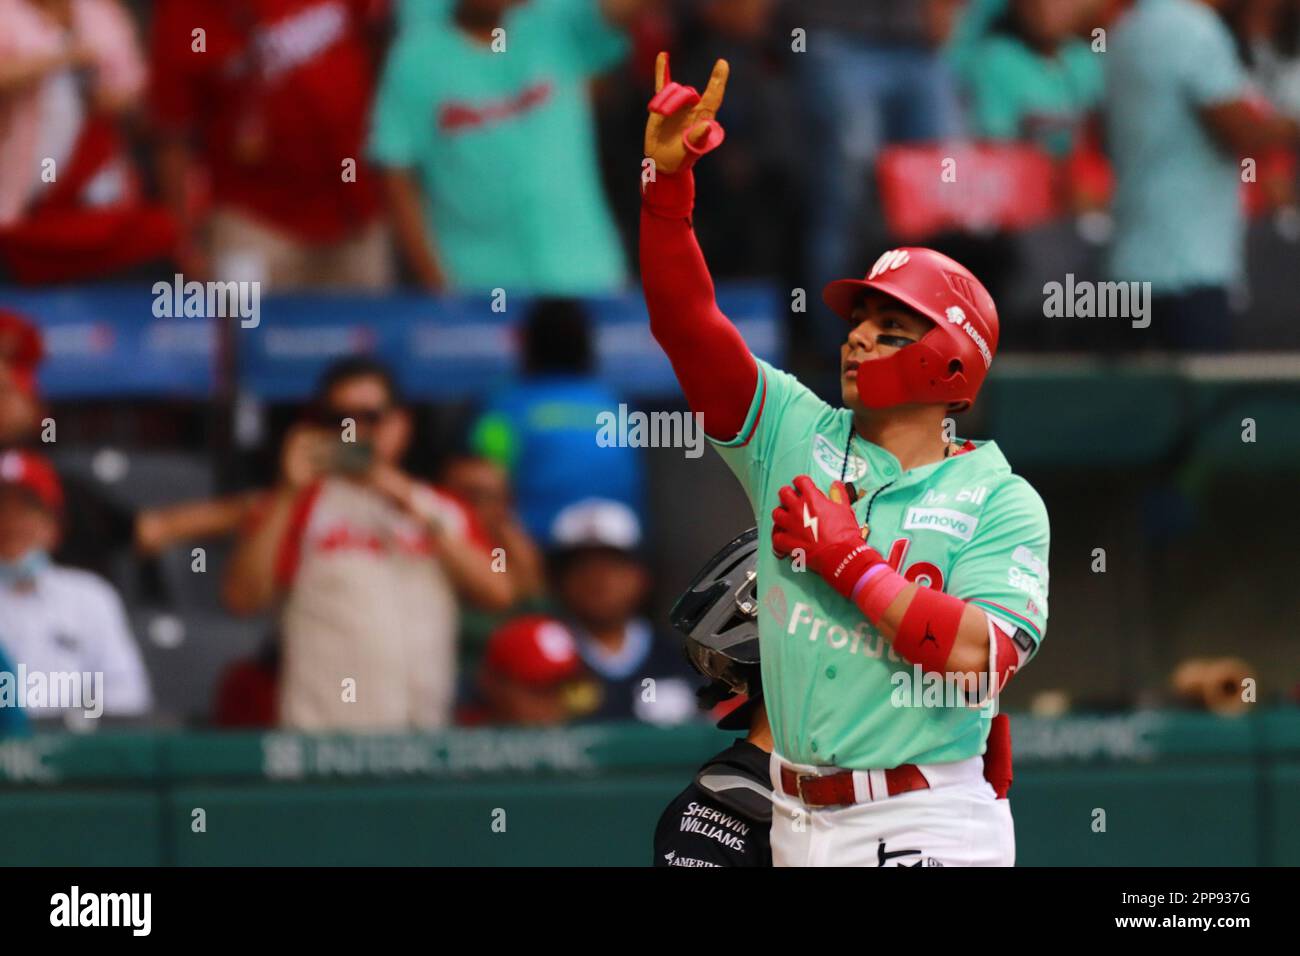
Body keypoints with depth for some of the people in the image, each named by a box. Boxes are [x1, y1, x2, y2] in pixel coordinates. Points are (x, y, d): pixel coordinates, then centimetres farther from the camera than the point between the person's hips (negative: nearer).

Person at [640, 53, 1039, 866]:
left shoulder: (1002, 501, -3)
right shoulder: (794, 431, 9)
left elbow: (980, 661, -18)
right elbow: (686, 319, 0)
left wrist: (848, 557, -12)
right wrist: (667, 180, -13)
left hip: (927, 829, -4)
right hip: (799, 821, 4)